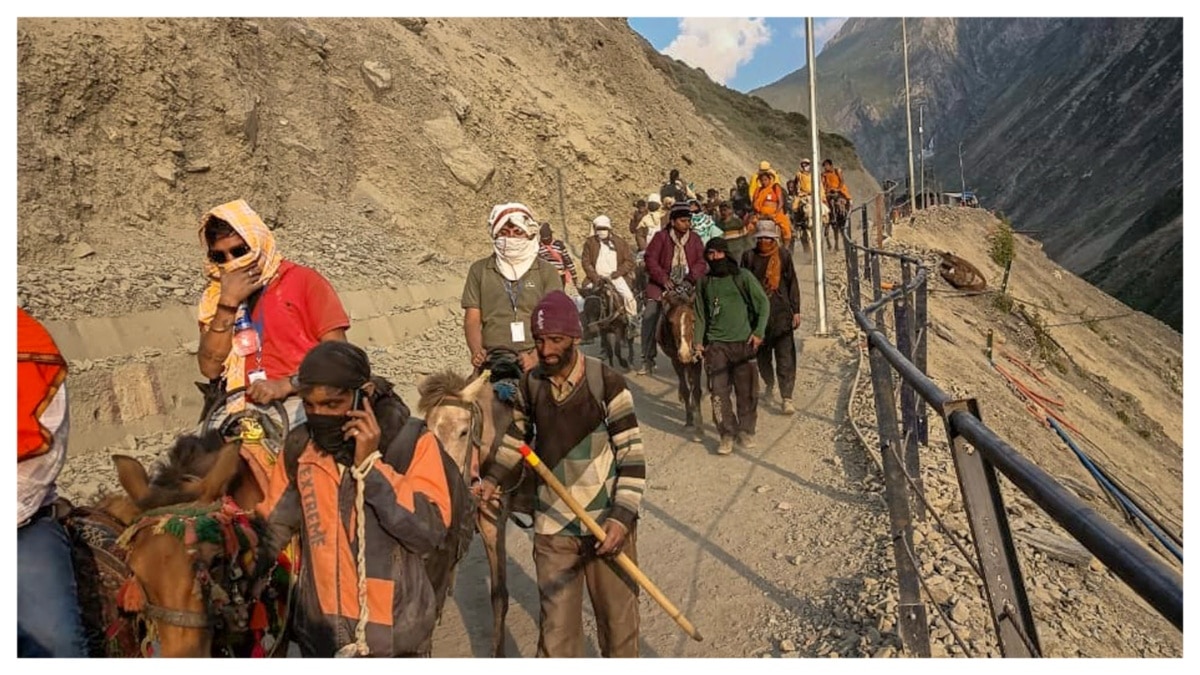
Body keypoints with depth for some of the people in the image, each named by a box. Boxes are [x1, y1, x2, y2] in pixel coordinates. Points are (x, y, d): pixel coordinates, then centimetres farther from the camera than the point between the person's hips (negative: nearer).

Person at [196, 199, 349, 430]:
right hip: (241, 408, 4)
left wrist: (287, 385, -14)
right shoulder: (214, 297, 15)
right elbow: (210, 368, 2)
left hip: (299, 403, -4)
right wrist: (228, 303, -3)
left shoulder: (303, 280, 4)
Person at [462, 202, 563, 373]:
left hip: (534, 361, 0)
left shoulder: (546, 272, 9)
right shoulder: (479, 270, 13)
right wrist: (476, 351, -7)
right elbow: (472, 319, 10)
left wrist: (536, 357, -12)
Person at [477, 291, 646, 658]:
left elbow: (632, 455, -11)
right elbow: (517, 435, 16)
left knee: (618, 616, 15)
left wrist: (622, 516, -20)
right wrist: (491, 478, 6)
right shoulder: (530, 384, -2)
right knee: (556, 625, 11)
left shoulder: (607, 383, -14)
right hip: (552, 527, 3)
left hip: (607, 523, -2)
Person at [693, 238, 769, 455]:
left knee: (746, 391, 4)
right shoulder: (704, 283, 11)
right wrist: (698, 341, 5)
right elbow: (701, 314, 16)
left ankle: (746, 431, 20)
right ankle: (727, 434, 5)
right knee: (719, 391, -5)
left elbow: (763, 303, 4)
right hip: (716, 344, 2)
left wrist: (758, 332, -5)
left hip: (743, 341, -2)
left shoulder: (743, 277, 2)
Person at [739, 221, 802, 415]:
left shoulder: (784, 255, 2)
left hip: (781, 312, -1)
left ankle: (786, 398, -4)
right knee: (762, 353, 14)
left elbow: (792, 283, 6)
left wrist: (796, 310, 3)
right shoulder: (749, 256, 2)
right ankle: (769, 383, 39)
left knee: (785, 356, -6)